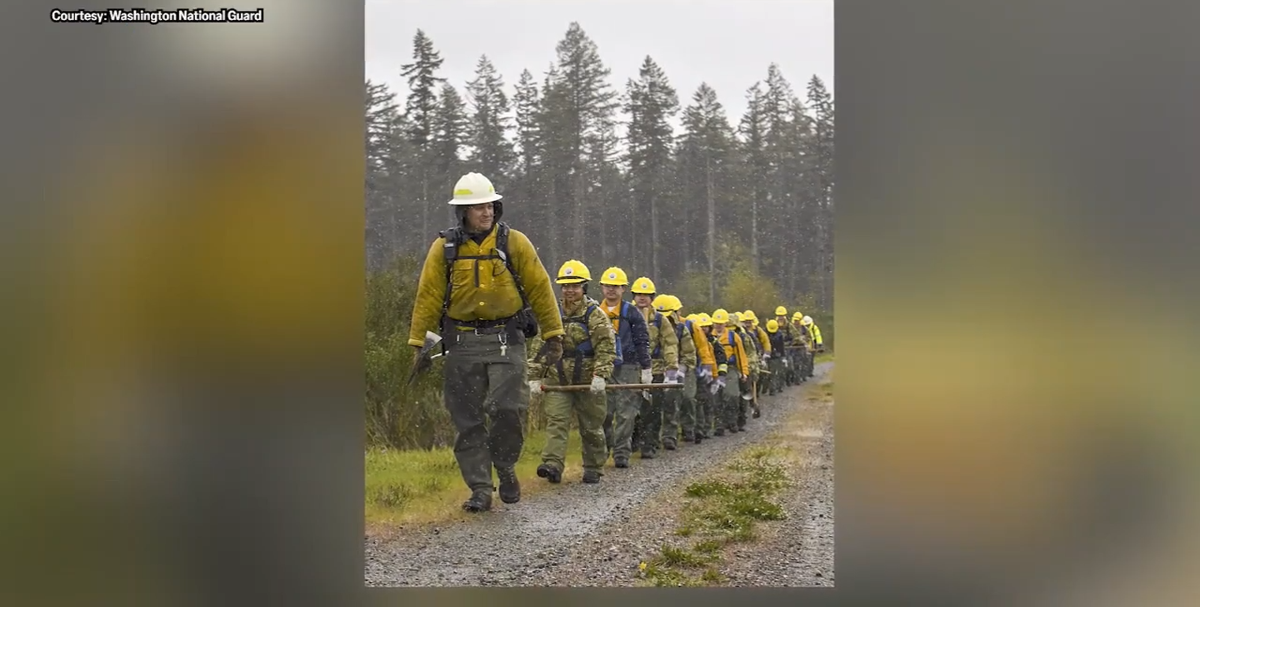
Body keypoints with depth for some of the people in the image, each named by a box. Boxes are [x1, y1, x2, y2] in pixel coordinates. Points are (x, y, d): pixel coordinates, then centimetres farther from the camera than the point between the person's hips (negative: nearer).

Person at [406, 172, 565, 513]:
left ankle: (504, 465, 11)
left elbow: (540, 289, 4)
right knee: (468, 420, 2)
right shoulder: (444, 248, 3)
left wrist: (554, 334, 3)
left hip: (506, 340, -1)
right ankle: (480, 488, 10)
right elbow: (428, 296, 5)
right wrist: (418, 343, 2)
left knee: (509, 408, -15)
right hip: (462, 343, 1)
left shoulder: (514, 243, 1)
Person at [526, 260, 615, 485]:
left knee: (591, 427, 7)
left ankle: (593, 468, 20)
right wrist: (535, 377, 0)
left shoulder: (595, 315, -2)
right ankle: (553, 465, -21)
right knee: (556, 422, -12)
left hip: (587, 382, -2)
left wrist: (601, 375, -22)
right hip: (557, 380, 2)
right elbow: (537, 346, 7)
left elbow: (605, 347, -10)